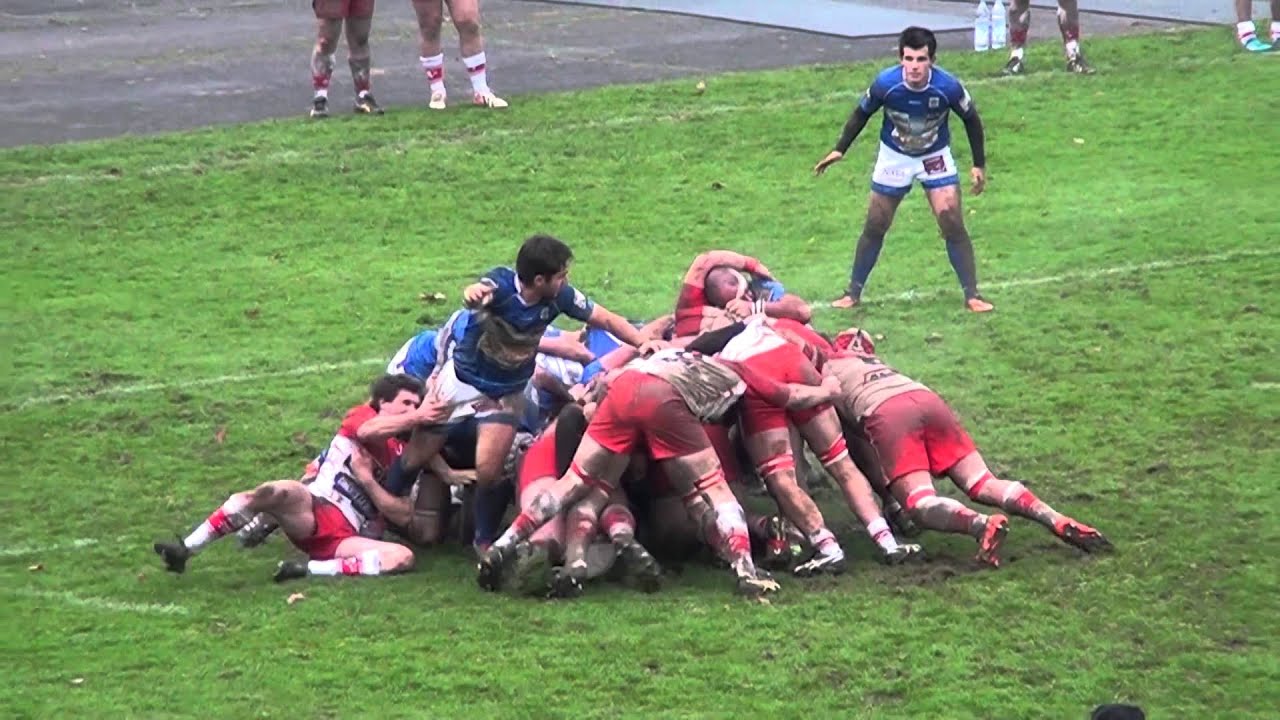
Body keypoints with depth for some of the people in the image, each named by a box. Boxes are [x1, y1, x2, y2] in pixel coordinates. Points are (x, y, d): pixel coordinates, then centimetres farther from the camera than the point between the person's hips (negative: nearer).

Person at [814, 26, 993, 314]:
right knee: (875, 226, 4)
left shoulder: (948, 86, -27)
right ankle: (853, 292, 18)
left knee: (953, 223, -11)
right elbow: (862, 113, -6)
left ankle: (972, 295, -2)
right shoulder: (885, 84, -27)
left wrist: (979, 164, -4)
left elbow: (971, 119, -8)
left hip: (936, 158, 0)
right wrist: (839, 150, -7)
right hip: (894, 158, 1)